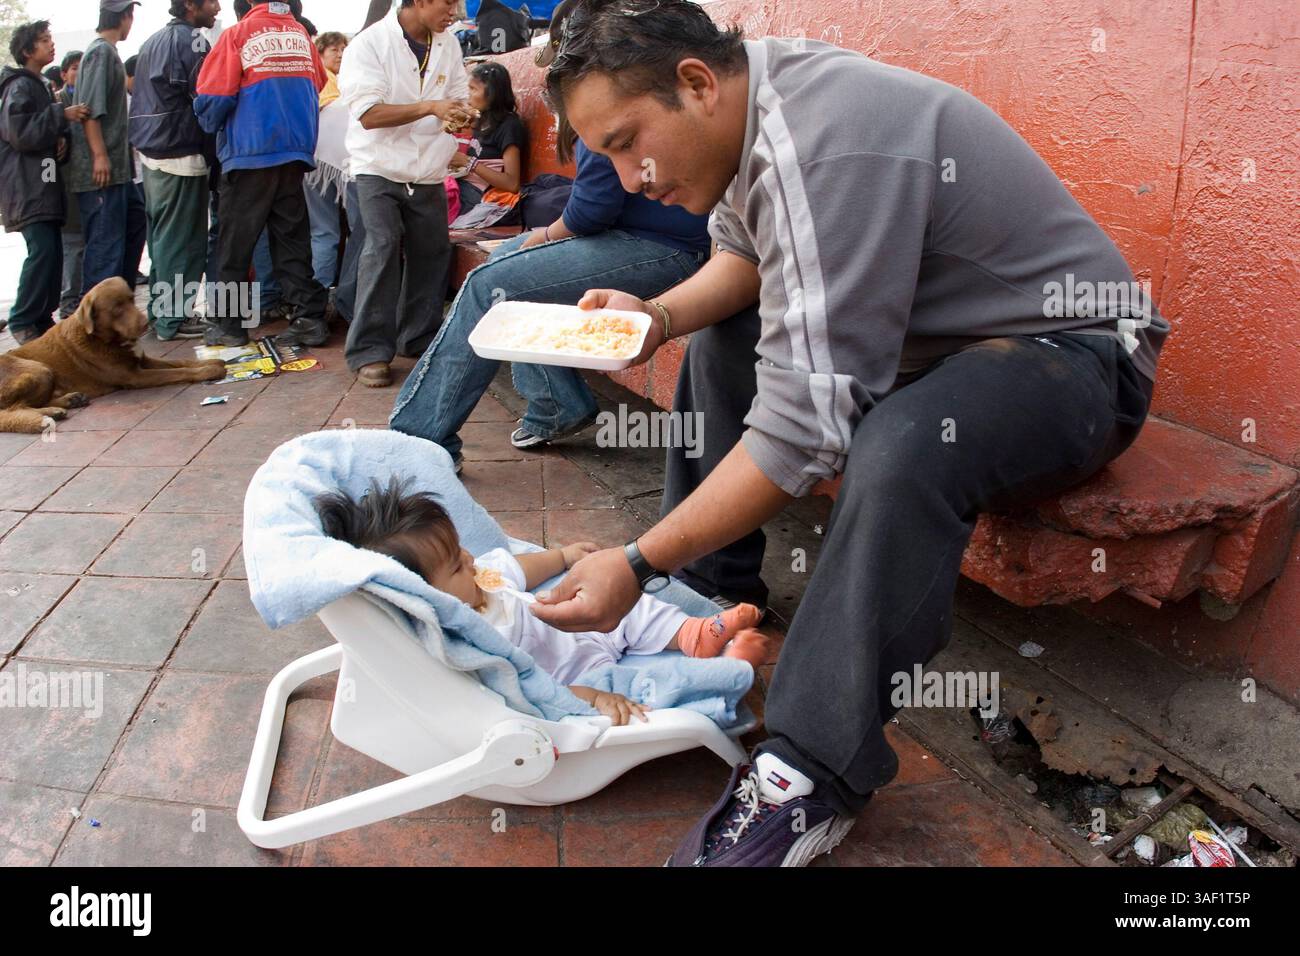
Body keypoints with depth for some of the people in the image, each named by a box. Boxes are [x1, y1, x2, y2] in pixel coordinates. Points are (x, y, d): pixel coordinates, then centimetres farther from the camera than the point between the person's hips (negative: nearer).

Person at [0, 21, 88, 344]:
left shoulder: (39, 86, 21)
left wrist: (61, 139, 4)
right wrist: (62, 114, -19)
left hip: (43, 181, 10)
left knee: (52, 251, 7)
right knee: (43, 250, -16)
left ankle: (42, 315, 14)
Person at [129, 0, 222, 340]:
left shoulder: (154, 40, 18)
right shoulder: (190, 39, -9)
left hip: (151, 151, 9)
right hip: (180, 154, -9)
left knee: (162, 235, 14)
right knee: (182, 238, -5)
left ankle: (159, 310, 20)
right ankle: (174, 318, -3)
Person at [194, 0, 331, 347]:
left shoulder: (238, 35, -7)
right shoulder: (302, 34, 4)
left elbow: (213, 98, -9)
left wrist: (213, 127, 11)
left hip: (248, 153, -3)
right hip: (296, 152, 4)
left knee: (236, 242, 6)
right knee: (293, 241, 9)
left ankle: (228, 323, 11)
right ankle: (310, 317, 5)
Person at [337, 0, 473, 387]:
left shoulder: (448, 44, 5)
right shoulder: (370, 43, -10)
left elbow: (458, 99, 17)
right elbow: (369, 114, -17)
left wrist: (459, 116, -7)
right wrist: (431, 107, -25)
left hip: (429, 171, 5)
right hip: (380, 168, -5)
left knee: (432, 252, 4)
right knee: (383, 247, -16)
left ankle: (420, 337, 20)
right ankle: (369, 350, -13)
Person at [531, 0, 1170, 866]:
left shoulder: (827, 153, -31)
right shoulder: (754, 96, -3)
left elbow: (804, 427, -33)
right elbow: (743, 252, 12)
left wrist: (639, 564, -29)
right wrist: (659, 316, -9)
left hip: (1067, 347, -9)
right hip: (937, 330, 10)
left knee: (900, 450, -39)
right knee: (721, 339, 14)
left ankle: (813, 776, -24)